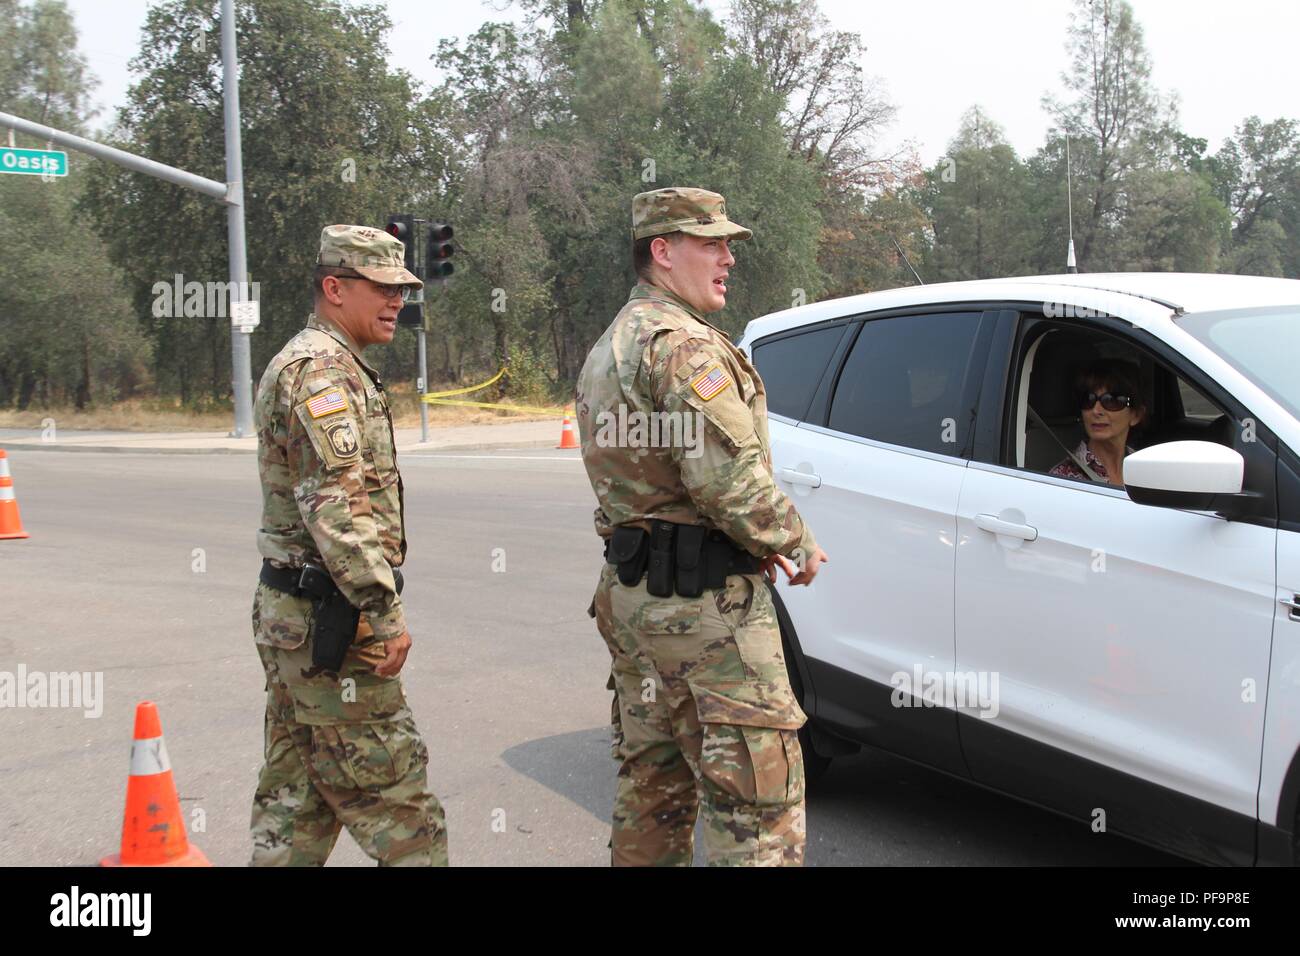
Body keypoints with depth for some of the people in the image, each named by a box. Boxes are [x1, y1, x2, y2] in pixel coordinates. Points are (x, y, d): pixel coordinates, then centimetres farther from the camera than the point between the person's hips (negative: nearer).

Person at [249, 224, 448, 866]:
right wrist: (385, 612, -22)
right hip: (330, 620, -11)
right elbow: (336, 505, -24)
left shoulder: (309, 364, 20)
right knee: (394, 797, -4)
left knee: (296, 796, 15)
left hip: (290, 615, 11)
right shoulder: (321, 369, -14)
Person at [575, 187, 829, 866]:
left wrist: (754, 543, 14)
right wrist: (795, 541, -6)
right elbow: (729, 475, -23)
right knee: (759, 792, -5)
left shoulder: (609, 348, 19)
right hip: (701, 605, -10)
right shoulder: (681, 344, -15)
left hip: (630, 592, 10)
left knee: (653, 780, 19)